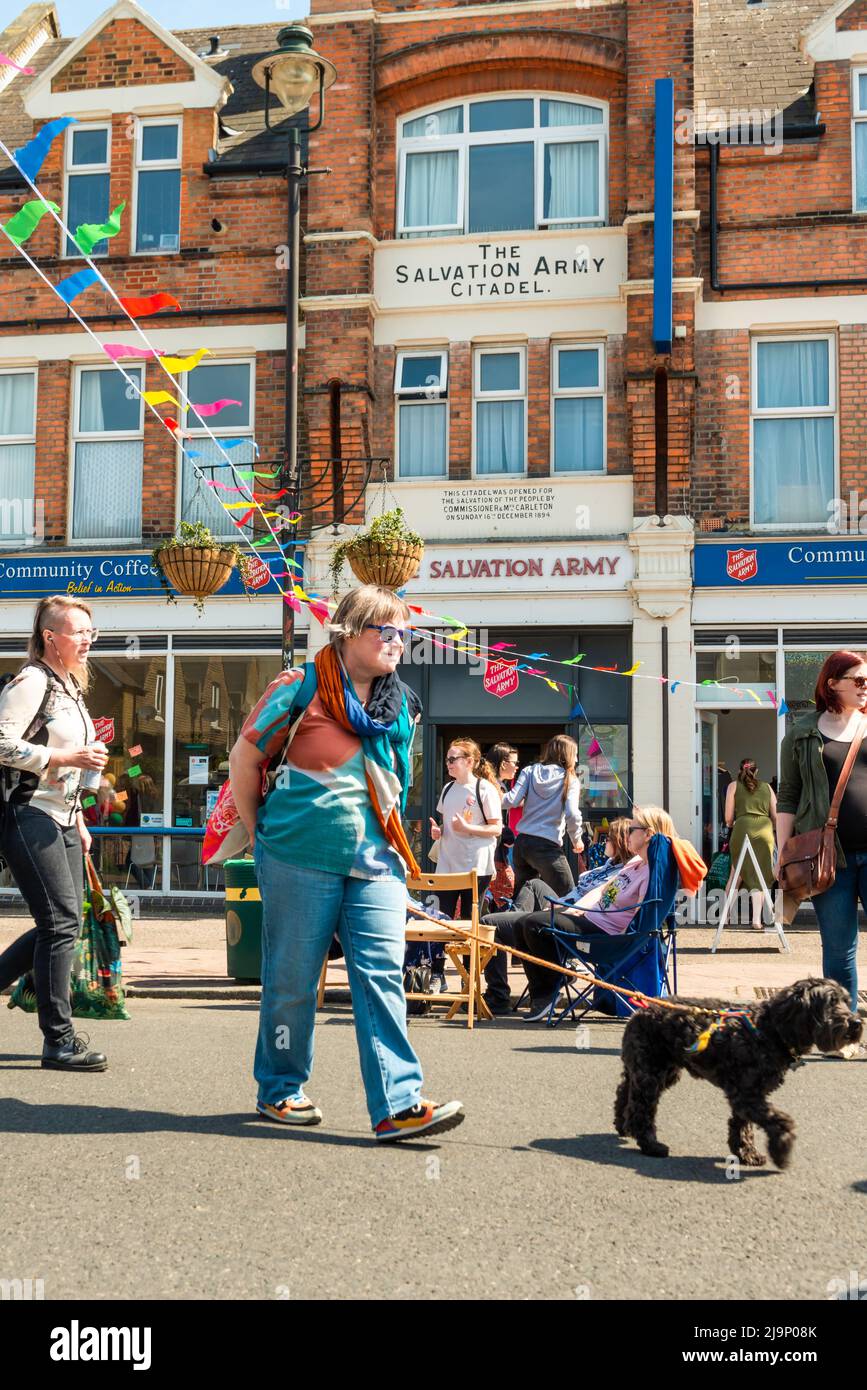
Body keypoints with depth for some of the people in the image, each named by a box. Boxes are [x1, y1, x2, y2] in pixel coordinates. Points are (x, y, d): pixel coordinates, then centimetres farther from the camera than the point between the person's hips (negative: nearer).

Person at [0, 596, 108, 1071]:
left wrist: (79, 821, 21)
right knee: (62, 922, -10)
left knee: (60, 924, 9)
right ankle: (59, 1041, -2)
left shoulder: (71, 687, 17)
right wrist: (66, 757, -20)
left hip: (60, 819, 9)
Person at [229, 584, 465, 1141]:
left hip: (376, 863, 5)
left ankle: (398, 1105, -5)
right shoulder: (303, 688, -7)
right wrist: (261, 831, 6)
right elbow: (245, 758, 1)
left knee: (382, 975, -4)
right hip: (302, 858, -4)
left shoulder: (403, 706, 10)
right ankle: (280, 1090, 24)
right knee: (292, 979, 6)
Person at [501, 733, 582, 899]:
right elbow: (572, 814, -12)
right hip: (547, 847, -5)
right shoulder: (569, 779, 0)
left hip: (521, 843, 5)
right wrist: (576, 840, 3)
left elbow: (511, 801, -4)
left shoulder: (530, 771, 9)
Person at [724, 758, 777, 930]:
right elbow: (776, 817, 16)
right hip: (765, 831, 1)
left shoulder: (733, 786, 13)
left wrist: (731, 824, 30)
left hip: (743, 829, -1)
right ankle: (757, 920, -6)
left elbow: (728, 819, 8)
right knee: (759, 876, 3)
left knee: (737, 872, 15)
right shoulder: (767, 787, 19)